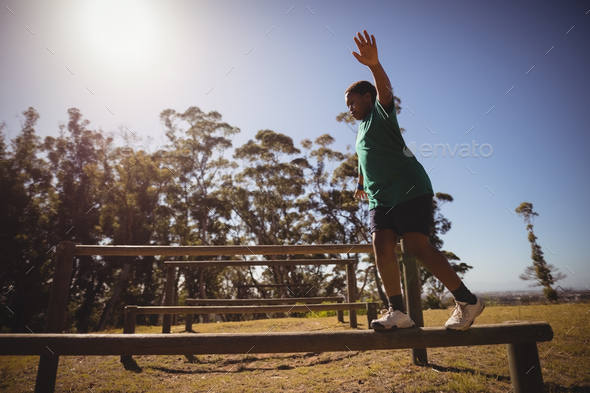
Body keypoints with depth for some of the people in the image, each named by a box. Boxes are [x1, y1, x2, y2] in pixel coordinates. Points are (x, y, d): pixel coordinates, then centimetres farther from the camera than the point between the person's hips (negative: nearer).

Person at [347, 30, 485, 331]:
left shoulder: (381, 111, 3)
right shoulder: (362, 128, 27)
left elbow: (385, 89, -20)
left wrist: (374, 65, -39)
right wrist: (361, 183, 53)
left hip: (410, 190, -7)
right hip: (380, 198, 8)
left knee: (416, 246, -16)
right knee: (382, 246, -9)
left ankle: (467, 300, -1)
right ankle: (397, 312, -5)